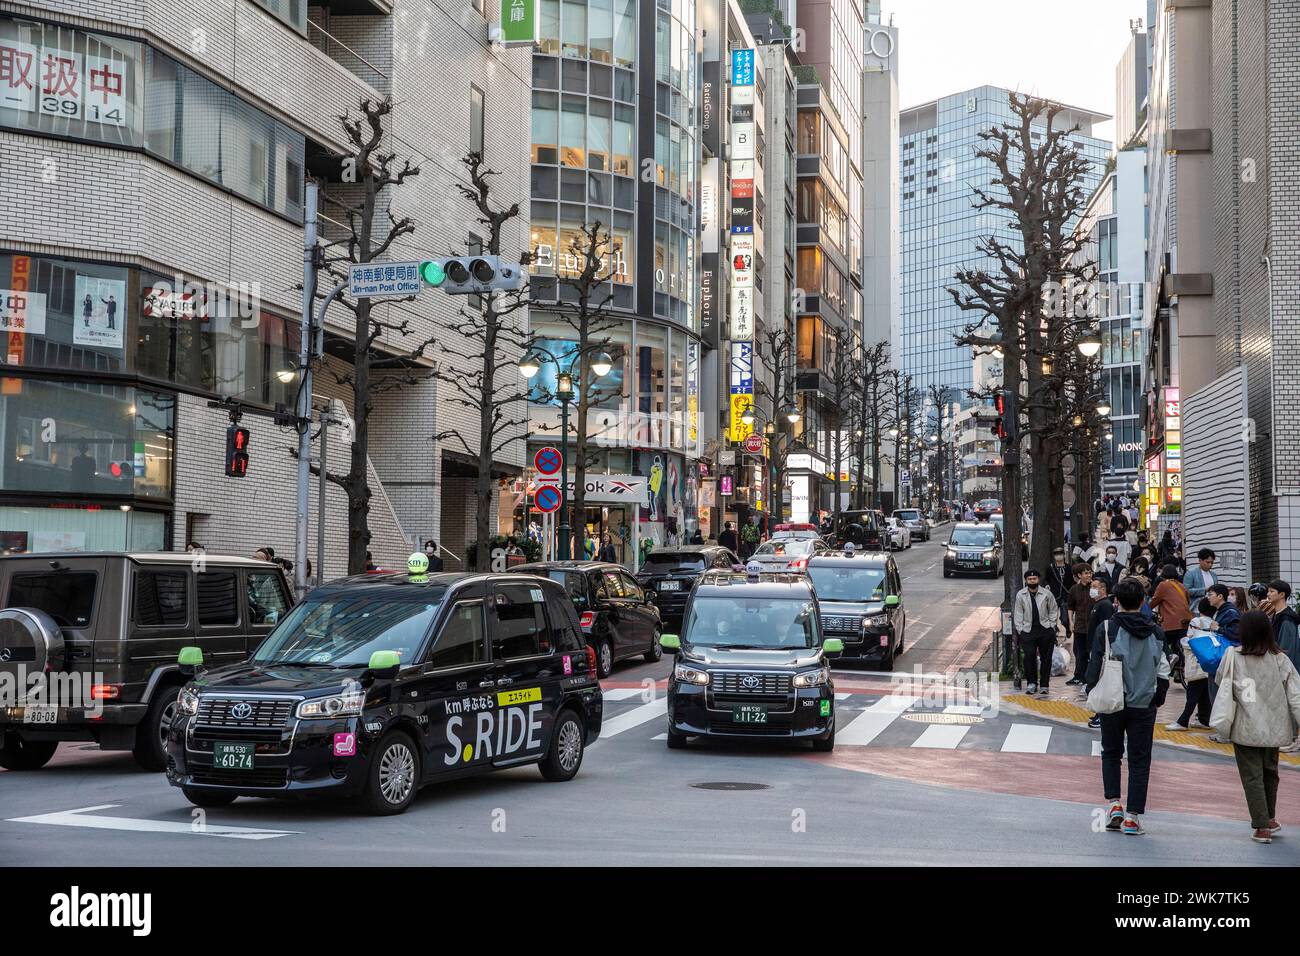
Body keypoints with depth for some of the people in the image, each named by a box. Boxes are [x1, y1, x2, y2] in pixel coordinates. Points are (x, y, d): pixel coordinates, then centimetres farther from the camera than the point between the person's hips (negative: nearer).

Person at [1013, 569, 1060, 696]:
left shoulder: (1046, 594, 4)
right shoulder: (1021, 595, 4)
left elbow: (1053, 611, 11)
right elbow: (1018, 614, 6)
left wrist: (1051, 626, 3)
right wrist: (1020, 629, 0)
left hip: (1045, 630, 0)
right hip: (1028, 631, 0)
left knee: (1046, 658, 3)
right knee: (1029, 656, -9)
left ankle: (1044, 685, 11)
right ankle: (1032, 683, 3)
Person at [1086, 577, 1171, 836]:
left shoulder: (1107, 629, -7)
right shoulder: (1155, 632, 1)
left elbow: (1096, 665, -6)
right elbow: (1163, 670, 4)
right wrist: (1158, 698, 15)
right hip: (1144, 705, 1)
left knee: (1111, 753, 17)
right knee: (1139, 760, 7)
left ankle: (1114, 804, 5)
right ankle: (1133, 816, 4)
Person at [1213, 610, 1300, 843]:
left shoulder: (1233, 657, -11)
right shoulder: (1279, 659, -6)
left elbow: (1220, 680, 4)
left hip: (1245, 729, -3)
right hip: (1273, 727, 3)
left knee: (1252, 776, 3)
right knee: (1269, 771, 21)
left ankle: (1262, 826, -2)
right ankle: (1270, 819, 34)